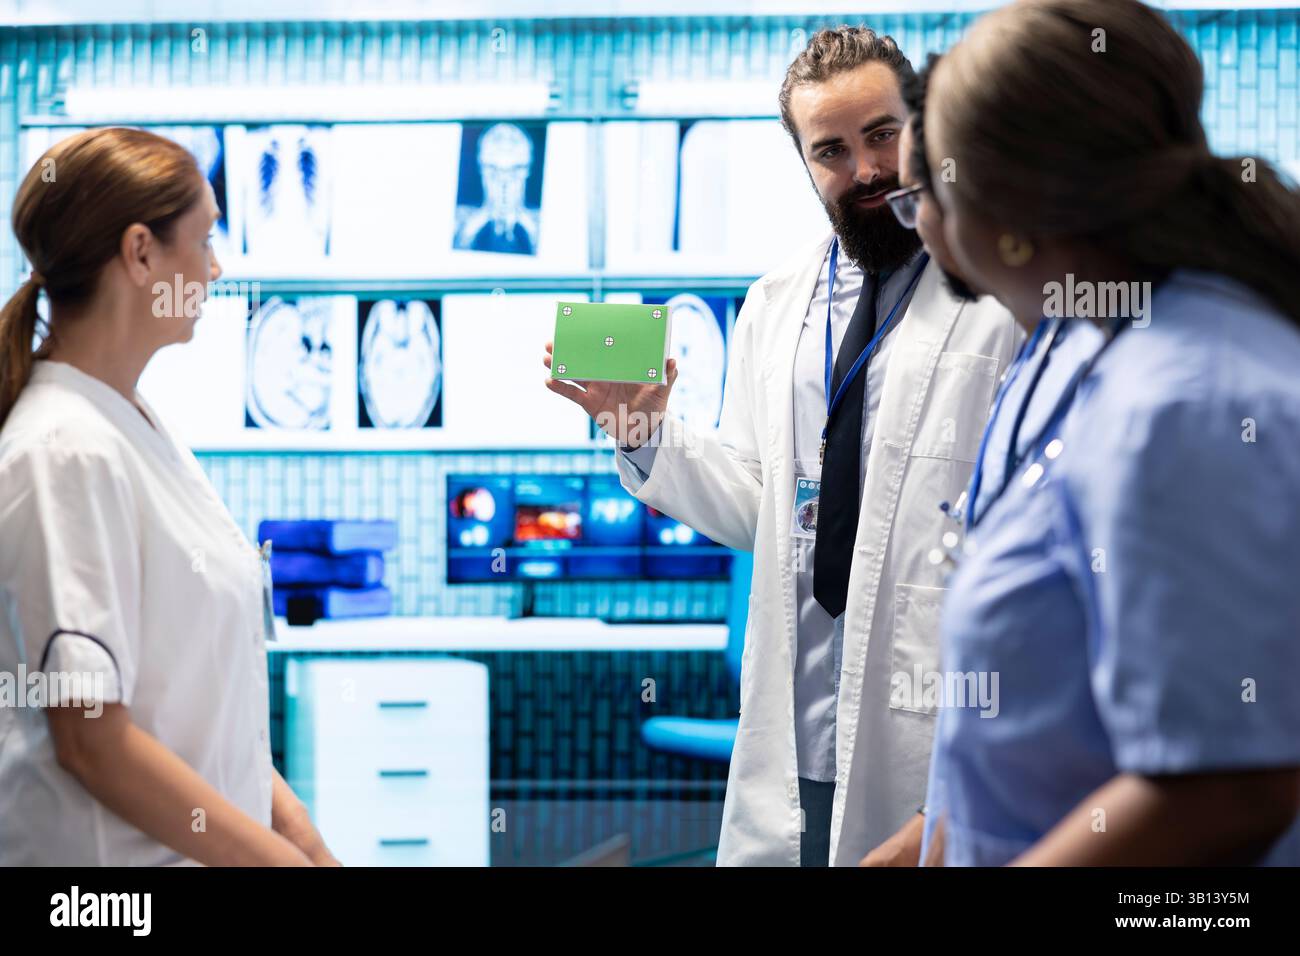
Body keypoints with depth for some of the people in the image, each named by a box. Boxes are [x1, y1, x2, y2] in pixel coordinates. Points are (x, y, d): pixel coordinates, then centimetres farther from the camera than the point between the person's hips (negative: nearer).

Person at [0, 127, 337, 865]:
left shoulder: (137, 425, 9)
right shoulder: (68, 454, -17)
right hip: (122, 852, -8)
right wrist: (282, 857, -17)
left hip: (211, 834, 8)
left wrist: (293, 824, 8)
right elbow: (91, 737, -20)